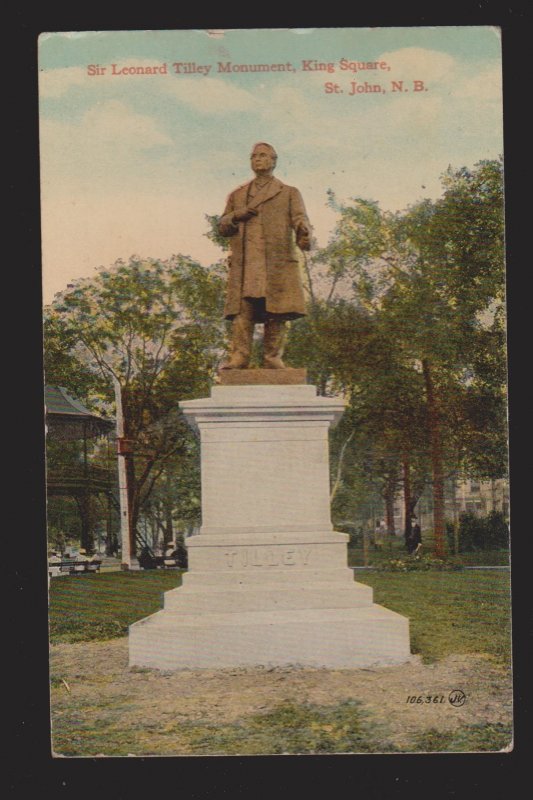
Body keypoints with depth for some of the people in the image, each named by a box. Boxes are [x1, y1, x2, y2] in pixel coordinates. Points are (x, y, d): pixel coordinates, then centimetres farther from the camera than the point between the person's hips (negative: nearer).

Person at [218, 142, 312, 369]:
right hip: (244, 263, 2)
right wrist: (236, 216, -1)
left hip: (278, 261, -1)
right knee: (242, 310, -9)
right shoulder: (237, 195, 25)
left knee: (276, 312, -7)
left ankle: (273, 357, -4)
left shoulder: (289, 193, 17)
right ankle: (238, 357, -12)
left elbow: (300, 219, 1)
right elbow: (222, 227, 22)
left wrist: (304, 235, -23)